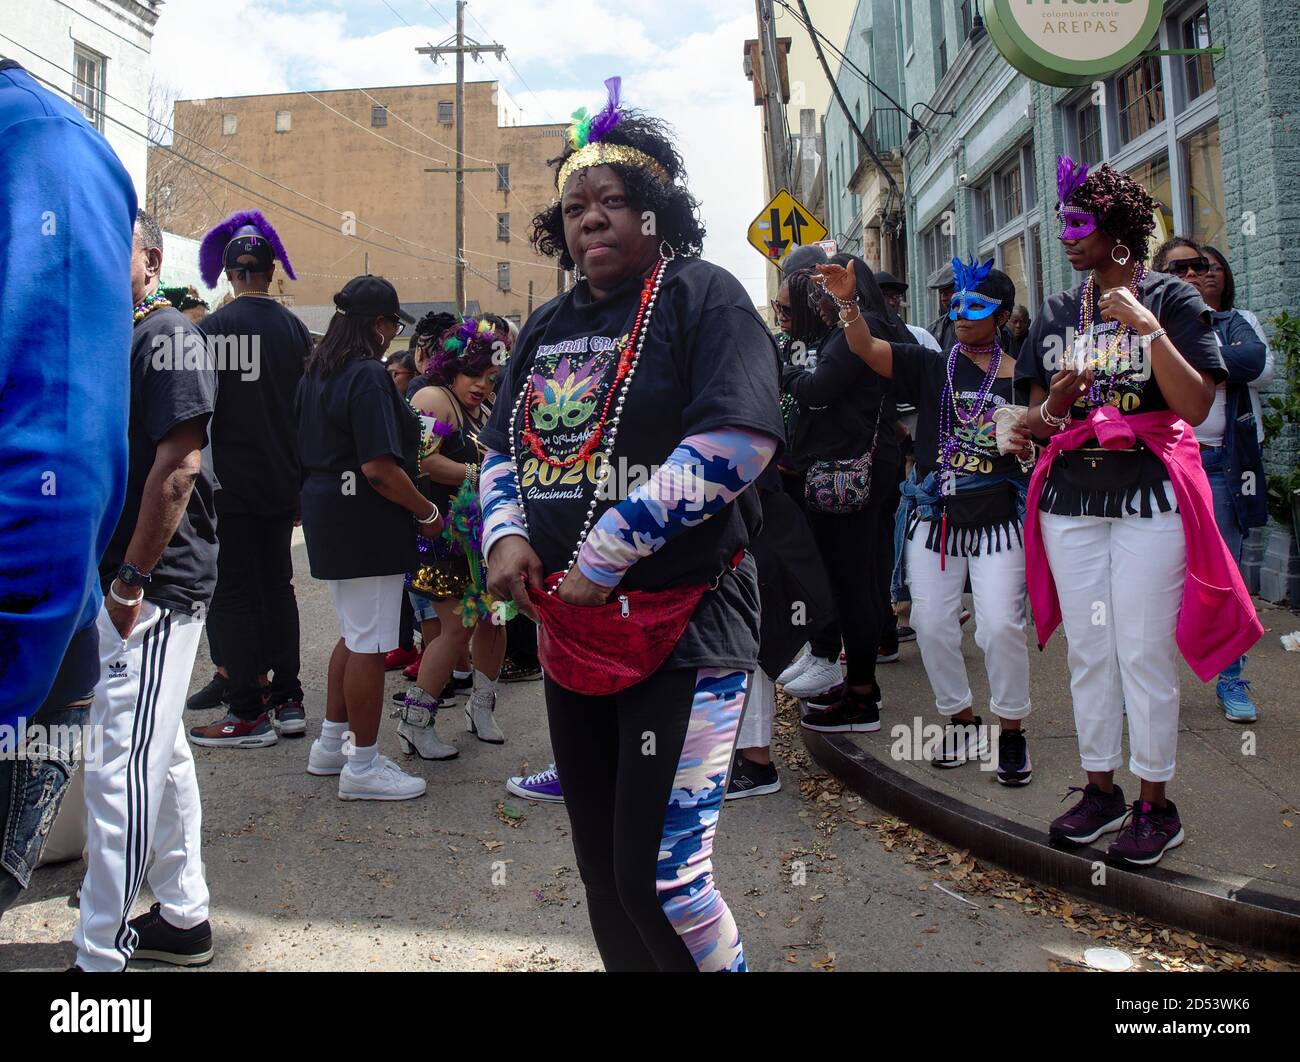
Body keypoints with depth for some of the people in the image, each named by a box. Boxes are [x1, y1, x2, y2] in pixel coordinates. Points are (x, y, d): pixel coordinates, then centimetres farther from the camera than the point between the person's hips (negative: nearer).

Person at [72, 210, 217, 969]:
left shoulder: (168, 335, -11)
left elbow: (178, 466, -19)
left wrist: (132, 580, -18)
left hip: (155, 584, -10)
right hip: (124, 579, 10)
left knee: (121, 770, -6)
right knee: (160, 754, 16)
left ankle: (102, 954, 4)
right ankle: (183, 918, 29)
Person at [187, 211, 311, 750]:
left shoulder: (211, 329, -9)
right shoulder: (296, 328, 5)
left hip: (229, 483, -5)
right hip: (281, 482, 5)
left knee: (234, 594, 2)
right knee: (277, 586, 14)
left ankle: (248, 714, 5)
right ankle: (287, 701, 18)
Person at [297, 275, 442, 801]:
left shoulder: (317, 371, 12)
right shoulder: (369, 376, -17)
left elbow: (312, 449, 18)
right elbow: (379, 467, -23)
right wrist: (428, 513, -13)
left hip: (327, 515, 10)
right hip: (365, 522, -10)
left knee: (356, 634, 20)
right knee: (369, 643, -1)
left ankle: (331, 744, 29)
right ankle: (362, 766, 9)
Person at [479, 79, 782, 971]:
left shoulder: (701, 295, -6)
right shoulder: (549, 327, 15)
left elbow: (737, 442, -19)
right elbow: (503, 447, 18)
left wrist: (604, 557, -18)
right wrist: (507, 535, -4)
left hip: (684, 627, -7)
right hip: (569, 629, 7)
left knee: (661, 877, -7)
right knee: (600, 862, 17)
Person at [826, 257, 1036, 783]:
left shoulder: (1019, 376, 2)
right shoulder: (929, 366, 5)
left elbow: (1034, 447, 8)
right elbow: (866, 348, -8)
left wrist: (1025, 446, -16)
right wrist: (847, 301, -24)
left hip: (997, 518, -2)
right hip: (933, 517, 2)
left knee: (1000, 626, -8)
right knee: (932, 625, 5)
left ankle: (1012, 730, 13)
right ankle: (961, 720, 24)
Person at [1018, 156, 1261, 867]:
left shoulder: (1171, 299, 0)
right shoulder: (1055, 315, 13)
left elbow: (1196, 406, -12)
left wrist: (1148, 328, -18)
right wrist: (1052, 409, -7)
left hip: (1149, 494, -4)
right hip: (1069, 496, 5)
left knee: (1145, 654, -3)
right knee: (1087, 651, 8)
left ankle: (1155, 806, 11)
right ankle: (1101, 790, 21)